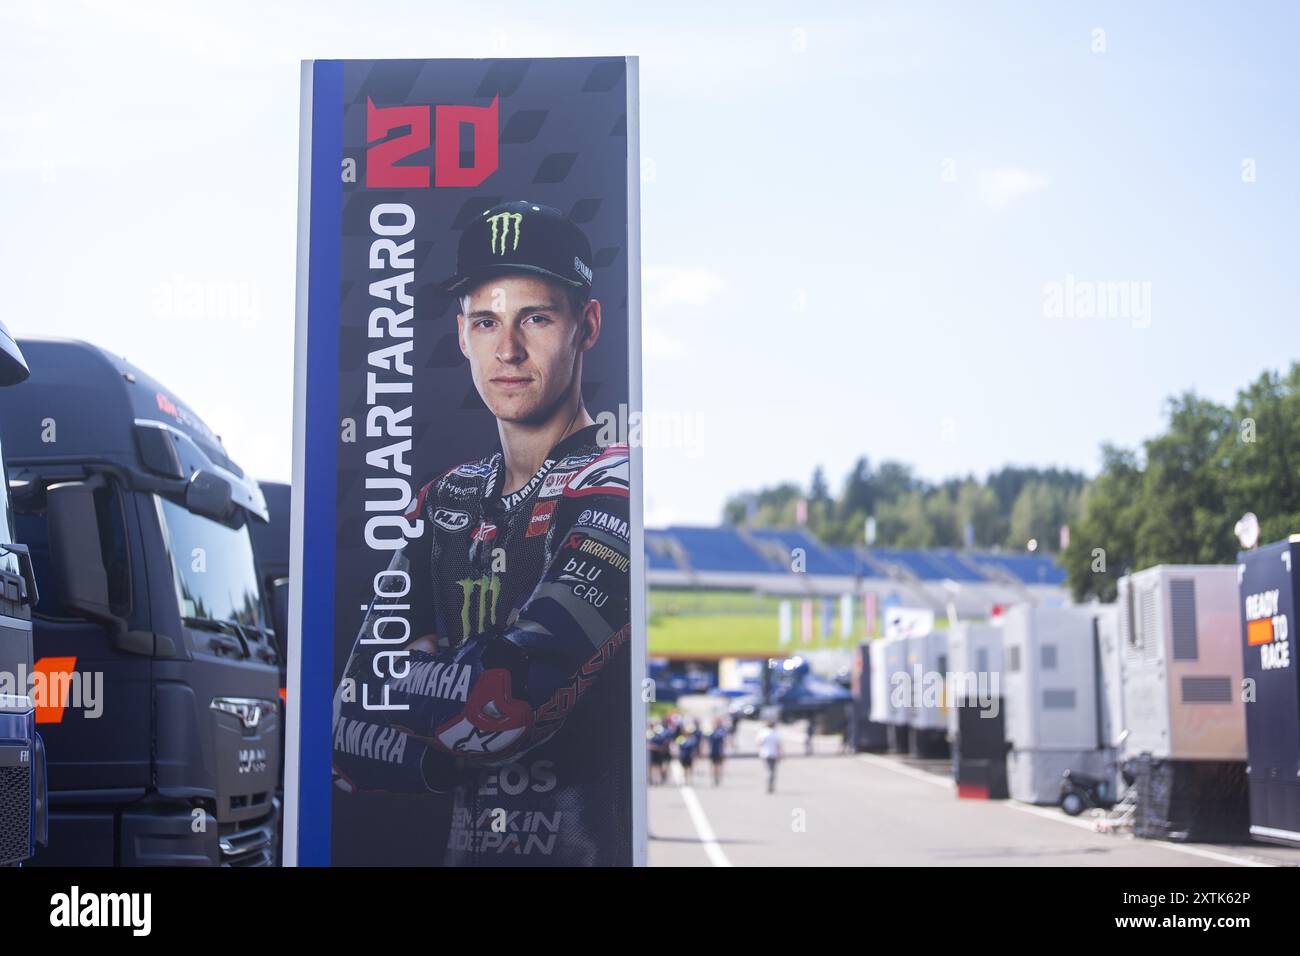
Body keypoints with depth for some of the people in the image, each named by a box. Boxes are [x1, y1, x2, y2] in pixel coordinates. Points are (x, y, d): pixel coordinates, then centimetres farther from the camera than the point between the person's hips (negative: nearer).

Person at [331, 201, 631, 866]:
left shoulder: (615, 489, -8)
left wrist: (402, 675, -1)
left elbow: (503, 703, -18)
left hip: (591, 844, -4)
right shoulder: (446, 503, 11)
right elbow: (348, 736, 5)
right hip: (464, 846, 4)